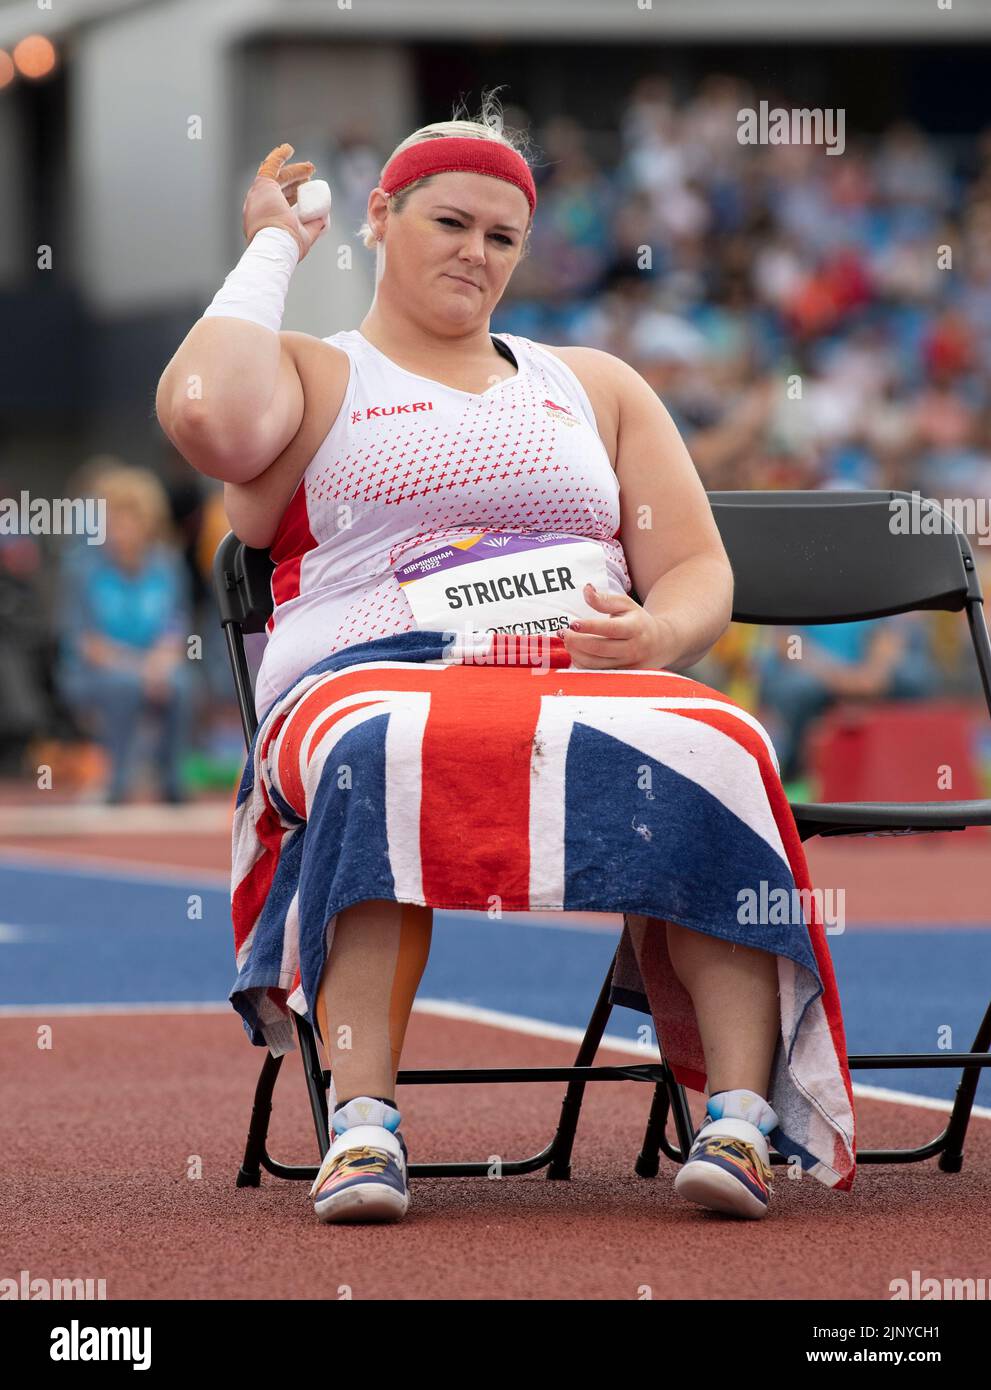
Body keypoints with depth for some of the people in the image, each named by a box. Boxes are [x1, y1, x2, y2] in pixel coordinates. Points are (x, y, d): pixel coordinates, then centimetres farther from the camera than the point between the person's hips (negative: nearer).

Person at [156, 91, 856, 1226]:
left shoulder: (595, 387, 29)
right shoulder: (316, 377, 19)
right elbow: (209, 419, -7)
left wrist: (654, 634, -5)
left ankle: (743, 1114, -45)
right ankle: (361, 1127, -49)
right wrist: (275, 250, 8)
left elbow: (701, 574, 20)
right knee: (385, 759, -42)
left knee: (711, 749, -34)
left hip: (591, 680, 2)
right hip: (372, 674, -2)